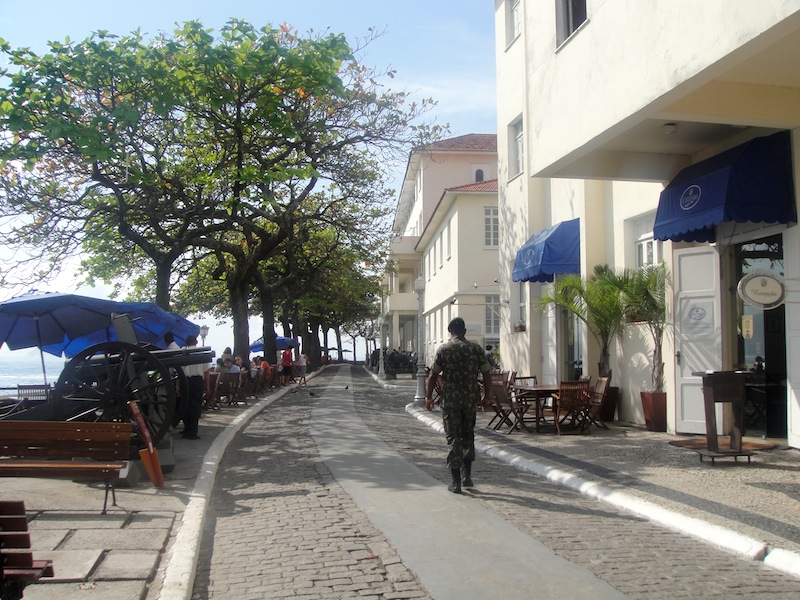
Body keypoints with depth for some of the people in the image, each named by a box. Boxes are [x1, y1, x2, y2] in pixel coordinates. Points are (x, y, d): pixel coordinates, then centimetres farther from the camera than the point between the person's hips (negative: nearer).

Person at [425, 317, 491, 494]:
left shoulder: (443, 350, -4)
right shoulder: (476, 349, 1)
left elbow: (433, 375, -4)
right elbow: (486, 375, 2)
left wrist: (429, 396, 7)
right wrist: (486, 395, 14)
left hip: (450, 400, -2)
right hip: (471, 399, 2)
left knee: (453, 438, 3)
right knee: (468, 435, 20)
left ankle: (456, 482, 2)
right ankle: (467, 475, 19)